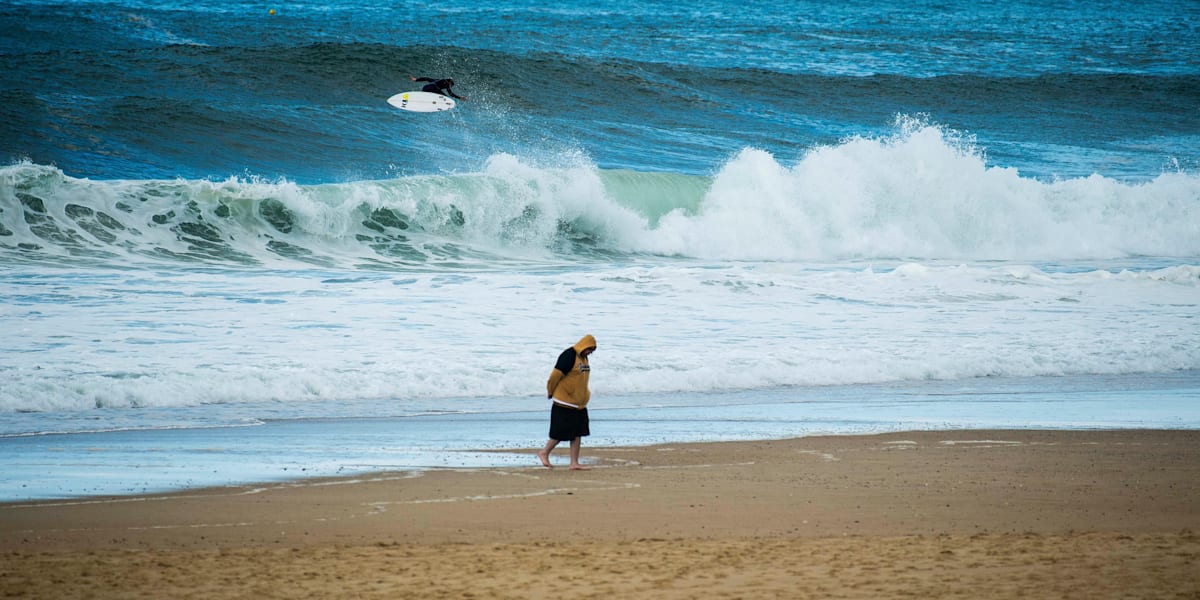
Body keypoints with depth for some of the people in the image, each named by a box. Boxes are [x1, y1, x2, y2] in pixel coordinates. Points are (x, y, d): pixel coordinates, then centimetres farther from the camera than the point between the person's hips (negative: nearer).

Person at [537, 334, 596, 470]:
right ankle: (544, 453, 17)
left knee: (578, 433, 6)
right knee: (561, 433, -2)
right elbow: (556, 375, -16)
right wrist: (550, 392, -6)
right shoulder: (569, 356, -18)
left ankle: (574, 463, 9)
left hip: (579, 404, 9)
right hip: (565, 403, -8)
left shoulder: (584, 358, 11)